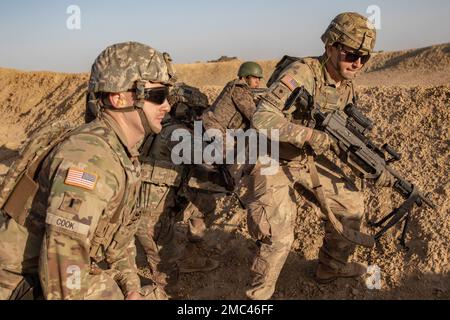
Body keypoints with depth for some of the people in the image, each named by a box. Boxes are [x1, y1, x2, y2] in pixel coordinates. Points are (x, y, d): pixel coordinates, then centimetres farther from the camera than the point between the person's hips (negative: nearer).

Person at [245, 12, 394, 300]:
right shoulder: (302, 73, -25)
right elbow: (262, 118, -33)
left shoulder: (347, 88, 1)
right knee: (279, 236, -16)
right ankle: (259, 295, 10)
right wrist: (309, 135, -39)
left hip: (309, 159, 8)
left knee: (351, 202, 12)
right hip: (274, 160, -8)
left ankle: (332, 266, 33)